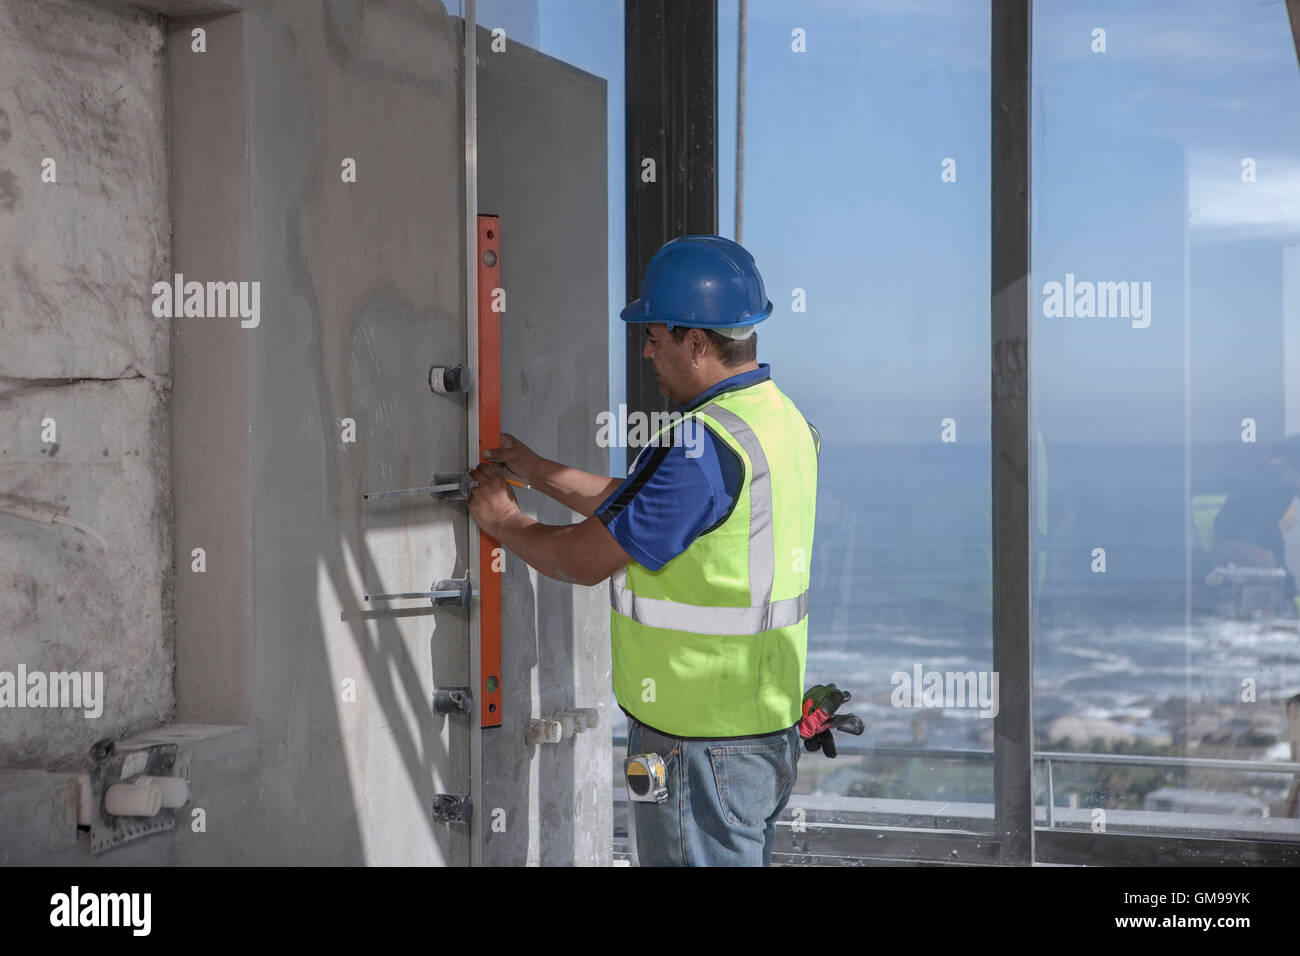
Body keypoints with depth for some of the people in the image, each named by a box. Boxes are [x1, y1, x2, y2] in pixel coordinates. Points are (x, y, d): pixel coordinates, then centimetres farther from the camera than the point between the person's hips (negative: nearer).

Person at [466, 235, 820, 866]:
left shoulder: (701, 447, -24)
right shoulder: (782, 417, 7)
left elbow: (582, 560, -16)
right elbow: (640, 506, 17)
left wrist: (501, 520, 2)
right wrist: (537, 471, 19)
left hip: (700, 750, -10)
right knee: (742, 858, 19)